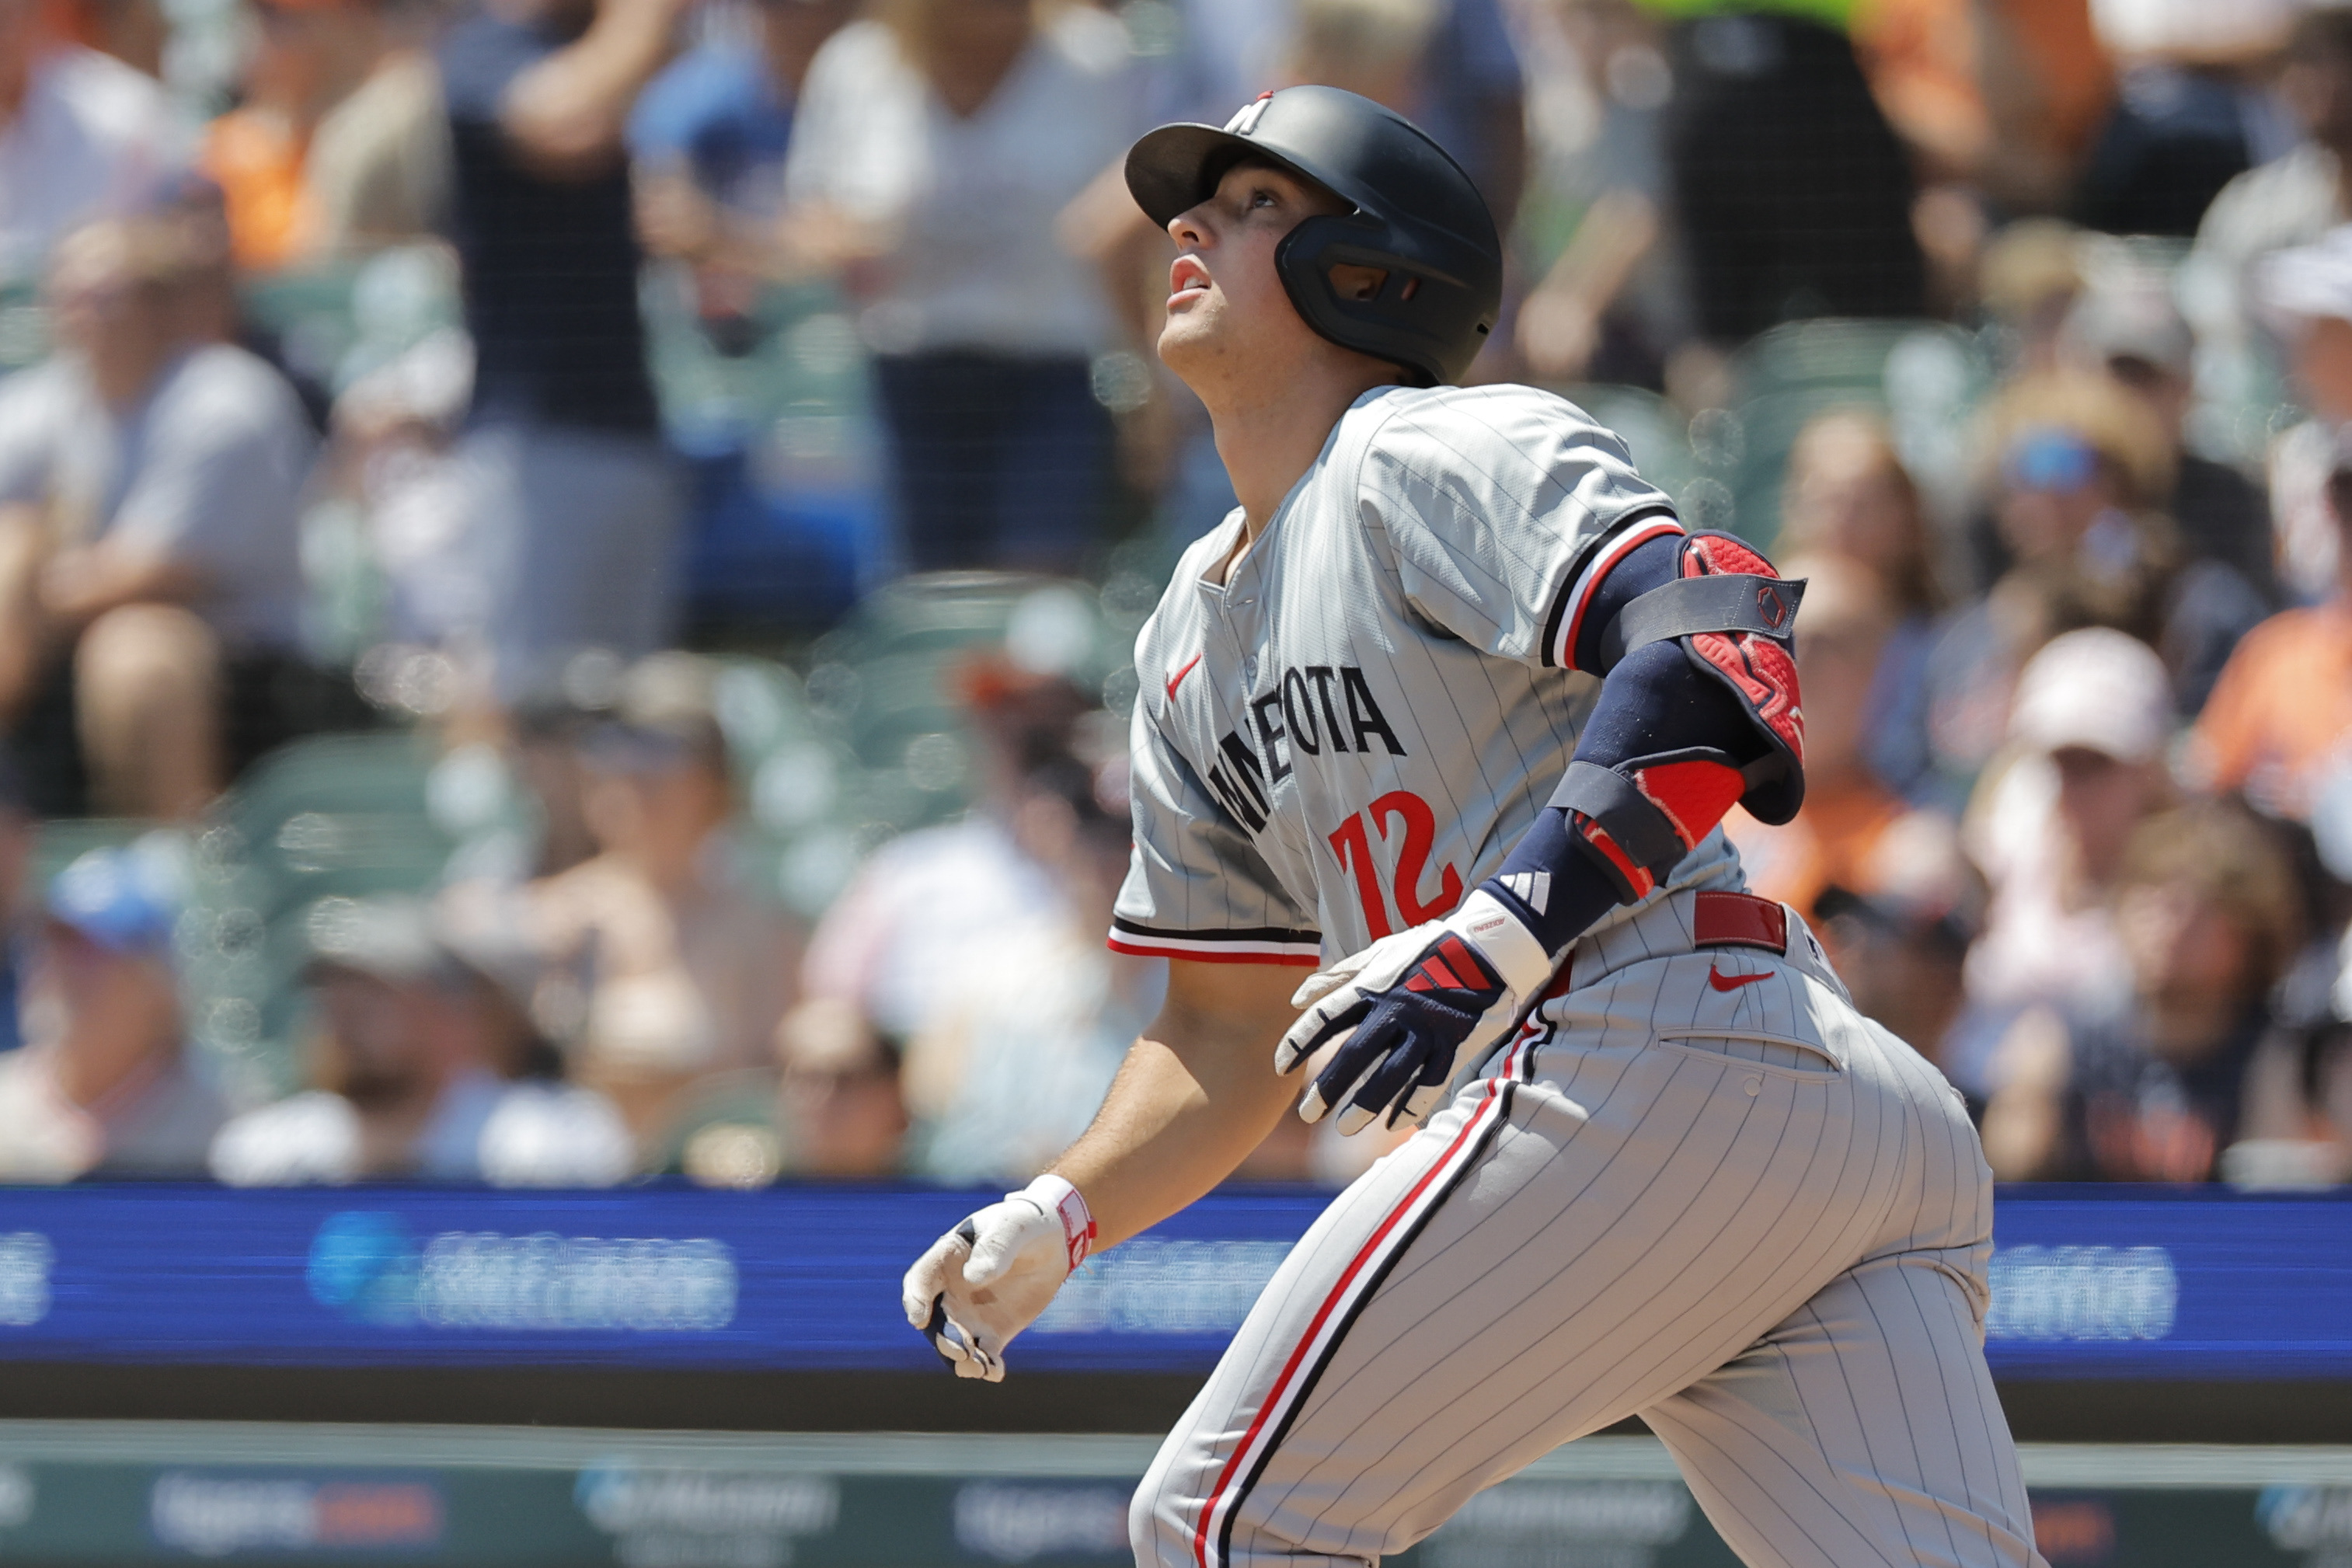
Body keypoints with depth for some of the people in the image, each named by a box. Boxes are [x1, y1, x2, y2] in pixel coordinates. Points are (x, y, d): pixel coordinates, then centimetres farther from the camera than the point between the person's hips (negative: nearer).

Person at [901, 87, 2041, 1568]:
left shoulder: (1435, 455, 1)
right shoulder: (1195, 637, 30)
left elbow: (1721, 642, -17)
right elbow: (1231, 1030, 33)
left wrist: (1497, 939, -26)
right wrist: (1055, 1220, 15)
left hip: (1659, 1054, -9)